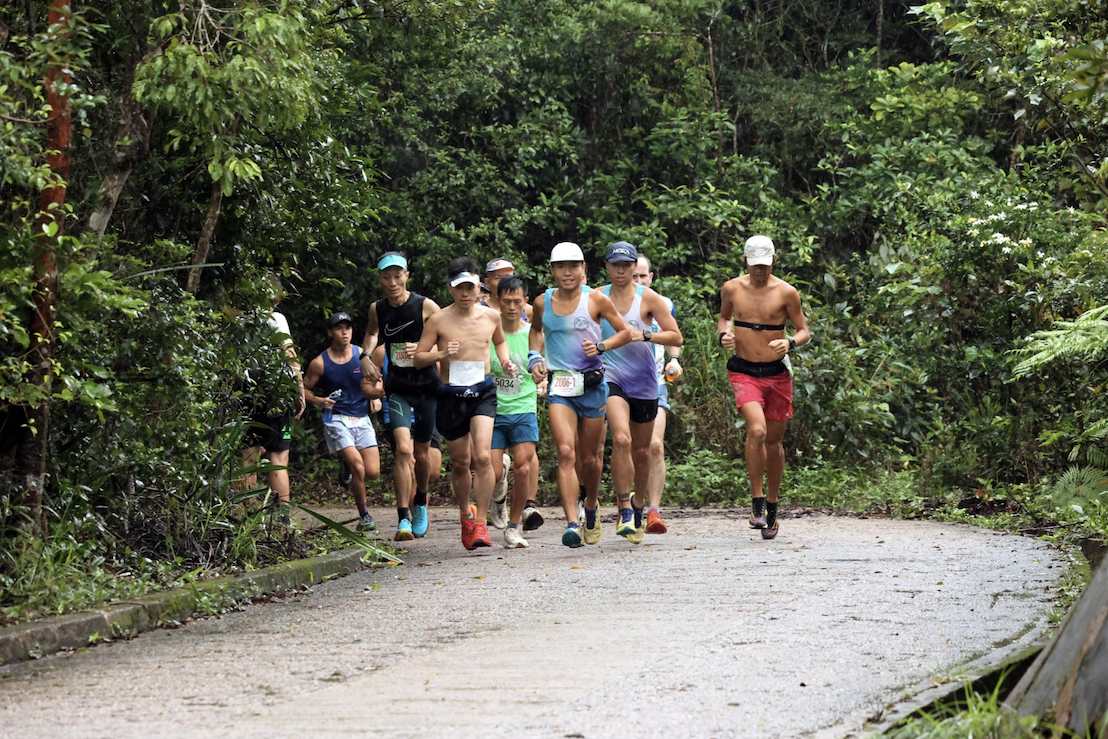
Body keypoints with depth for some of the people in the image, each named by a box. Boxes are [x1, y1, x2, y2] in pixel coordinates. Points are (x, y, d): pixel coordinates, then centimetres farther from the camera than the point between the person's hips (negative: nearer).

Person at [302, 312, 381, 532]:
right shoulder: (319, 363, -3)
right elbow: (304, 389, 6)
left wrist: (376, 392, -6)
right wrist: (319, 400, -12)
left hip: (362, 418, 3)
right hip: (336, 419, -3)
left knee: (372, 472, -7)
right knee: (358, 467, -19)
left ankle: (349, 470, 28)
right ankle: (364, 516, -2)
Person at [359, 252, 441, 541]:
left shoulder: (426, 307, -10)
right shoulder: (377, 309, 0)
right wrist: (366, 356, 6)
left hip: (427, 387, -1)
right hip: (397, 389, 1)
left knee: (422, 455, 10)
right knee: (403, 449, -18)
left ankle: (420, 502, 40)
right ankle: (403, 520, -18)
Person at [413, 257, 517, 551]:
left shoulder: (491, 316, 4)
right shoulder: (438, 320, -4)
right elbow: (418, 358, -2)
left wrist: (505, 361, 7)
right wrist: (441, 354, -19)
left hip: (483, 391, 0)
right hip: (452, 394, 0)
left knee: (482, 457, -17)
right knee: (460, 463, 11)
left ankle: (481, 524, -11)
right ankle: (465, 514, 36)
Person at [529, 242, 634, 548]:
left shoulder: (595, 299, -2)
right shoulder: (543, 302, 4)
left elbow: (625, 332, 4)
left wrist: (600, 346, -12)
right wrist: (535, 357, 9)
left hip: (592, 385, 0)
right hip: (559, 387, 0)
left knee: (589, 458, 10)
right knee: (566, 453, -18)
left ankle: (591, 506, 39)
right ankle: (572, 523, -24)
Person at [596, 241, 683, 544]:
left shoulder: (649, 298, -1)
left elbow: (676, 337, -3)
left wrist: (644, 335, -17)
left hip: (643, 381, 1)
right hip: (609, 376, -1)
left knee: (641, 449, 12)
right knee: (621, 439, -23)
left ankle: (638, 504, 36)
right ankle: (624, 511, -18)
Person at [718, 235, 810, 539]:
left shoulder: (786, 293, -4)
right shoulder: (732, 288, 1)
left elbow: (804, 331, 3)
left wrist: (790, 342, -19)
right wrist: (724, 334, -2)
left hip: (777, 374, 1)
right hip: (743, 372, -1)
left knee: (774, 440, 9)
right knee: (756, 430, -23)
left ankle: (772, 508, 25)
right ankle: (757, 502, -14)